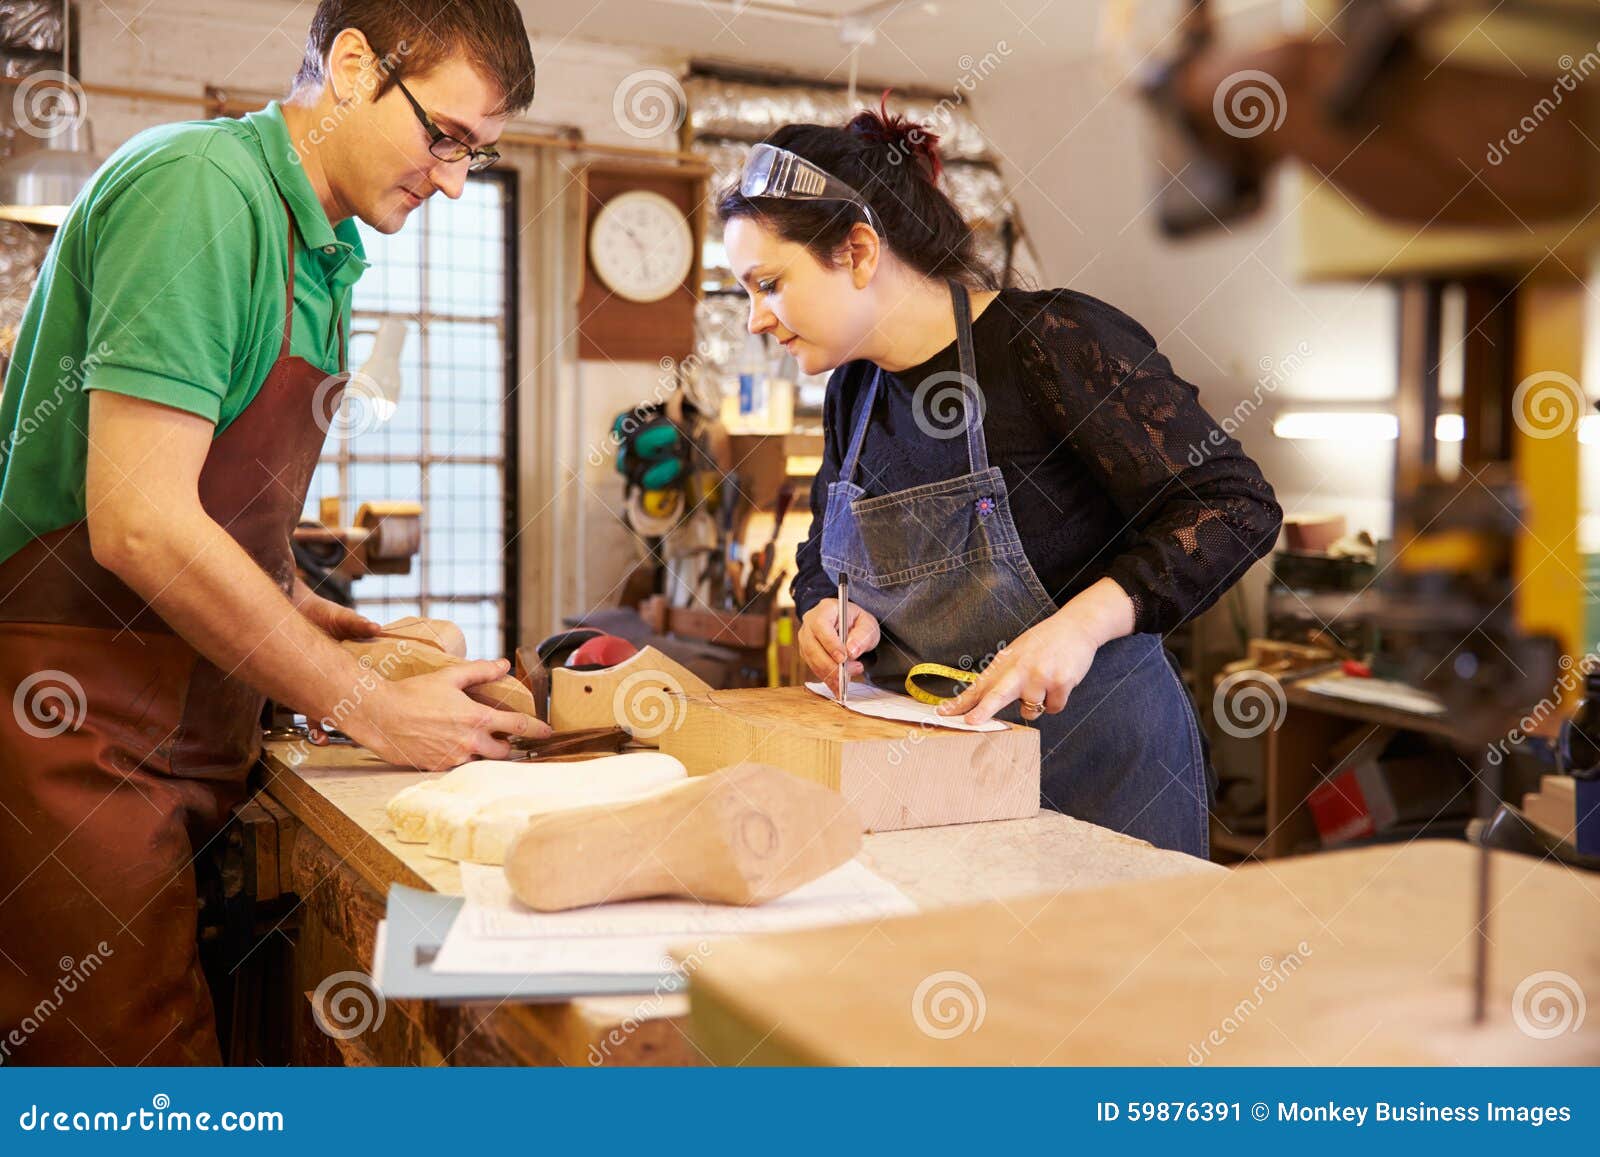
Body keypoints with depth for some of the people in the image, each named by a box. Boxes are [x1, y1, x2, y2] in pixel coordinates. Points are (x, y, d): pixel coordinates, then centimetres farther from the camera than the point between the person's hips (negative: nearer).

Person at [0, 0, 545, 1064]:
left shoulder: (320, 249, 13)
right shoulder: (202, 187, -15)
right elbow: (137, 525, -23)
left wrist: (305, 613, 7)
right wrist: (371, 710, -16)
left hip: (193, 732, 8)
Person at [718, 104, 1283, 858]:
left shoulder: (1056, 342, -16)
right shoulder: (854, 393, 5)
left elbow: (1236, 506, -19)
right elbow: (822, 564, 18)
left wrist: (1081, 623, -30)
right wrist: (831, 614, -6)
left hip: (1095, 767, -6)